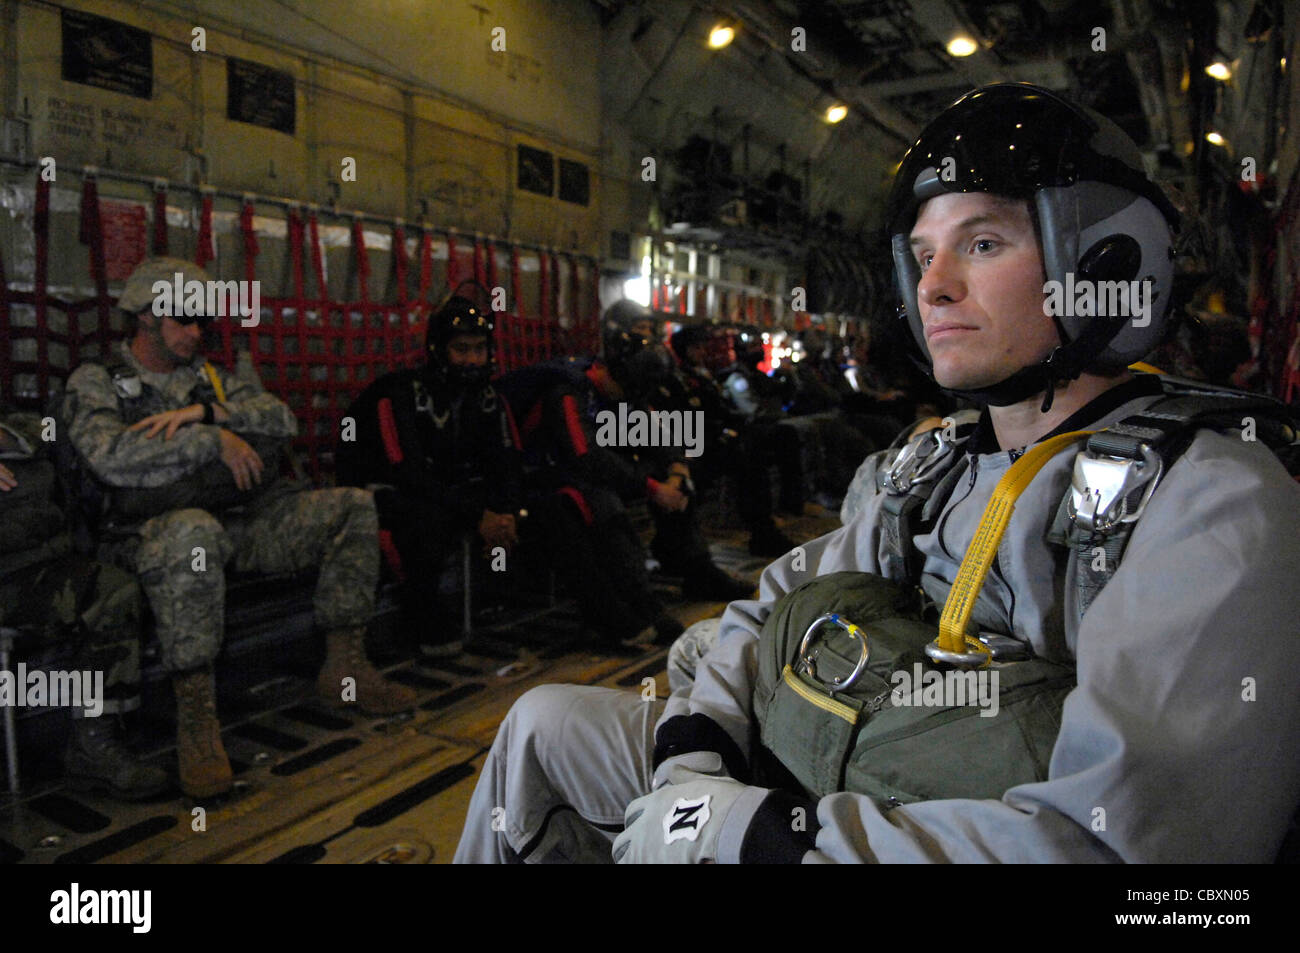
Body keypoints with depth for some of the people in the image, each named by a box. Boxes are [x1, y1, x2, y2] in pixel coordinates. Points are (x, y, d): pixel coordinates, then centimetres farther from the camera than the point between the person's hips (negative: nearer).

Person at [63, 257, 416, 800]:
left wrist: (205, 412, -10)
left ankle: (344, 669, -7)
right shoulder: (96, 382, 6)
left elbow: (283, 420, 5)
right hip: (156, 532, -6)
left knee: (354, 506, -6)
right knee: (193, 530, -42)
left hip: (240, 525, 6)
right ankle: (195, 715, -34)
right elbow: (110, 458, -15)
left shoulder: (211, 378, 22)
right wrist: (214, 442, -14)